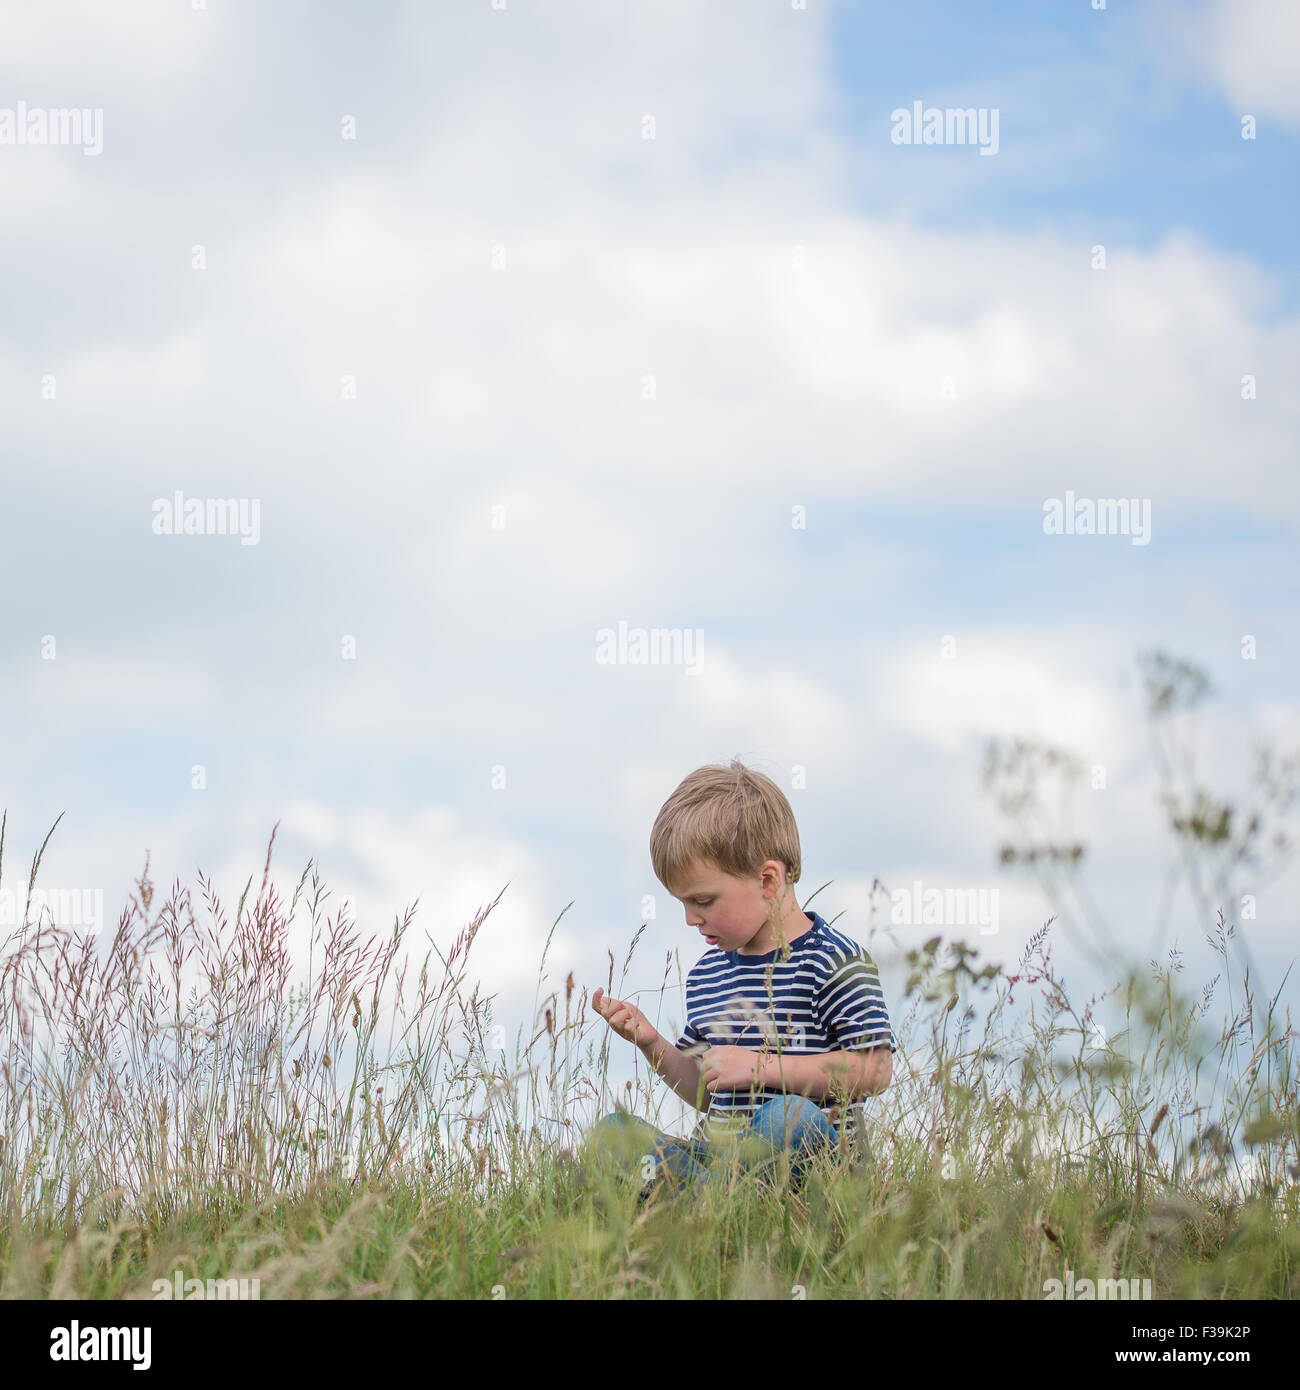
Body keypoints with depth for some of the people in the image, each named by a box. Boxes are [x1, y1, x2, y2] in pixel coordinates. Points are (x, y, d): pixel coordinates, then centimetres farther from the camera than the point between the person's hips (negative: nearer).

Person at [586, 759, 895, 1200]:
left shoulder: (833, 961, -4)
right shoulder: (706, 973, 17)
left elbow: (875, 1069, -12)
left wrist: (760, 1066, -14)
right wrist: (654, 1045, 5)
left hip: (813, 1150, -6)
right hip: (719, 1145, 6)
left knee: (789, 1118, -39)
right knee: (611, 1129, -14)